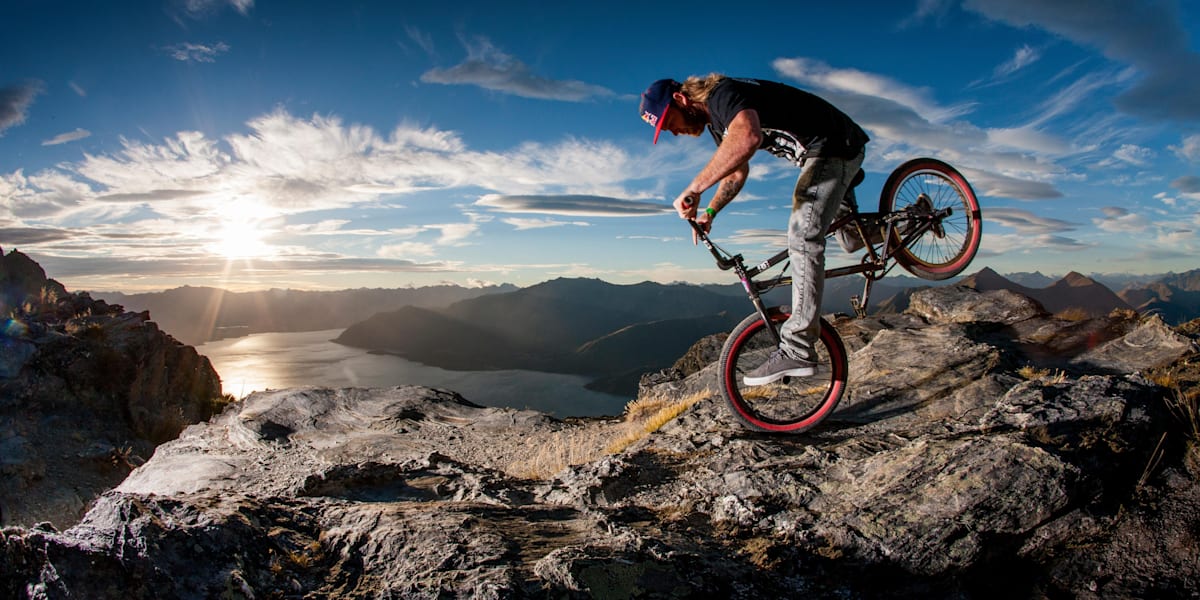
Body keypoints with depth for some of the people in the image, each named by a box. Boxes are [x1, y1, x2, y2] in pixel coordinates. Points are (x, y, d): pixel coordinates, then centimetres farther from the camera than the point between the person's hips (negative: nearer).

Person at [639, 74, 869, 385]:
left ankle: (796, 351, -22)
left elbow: (747, 138, -47)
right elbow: (737, 173, 20)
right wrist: (710, 212, 7)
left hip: (835, 146, -10)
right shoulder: (716, 120, 9)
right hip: (820, 152, 10)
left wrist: (693, 189, -44)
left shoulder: (723, 94, -23)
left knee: (803, 237, -21)